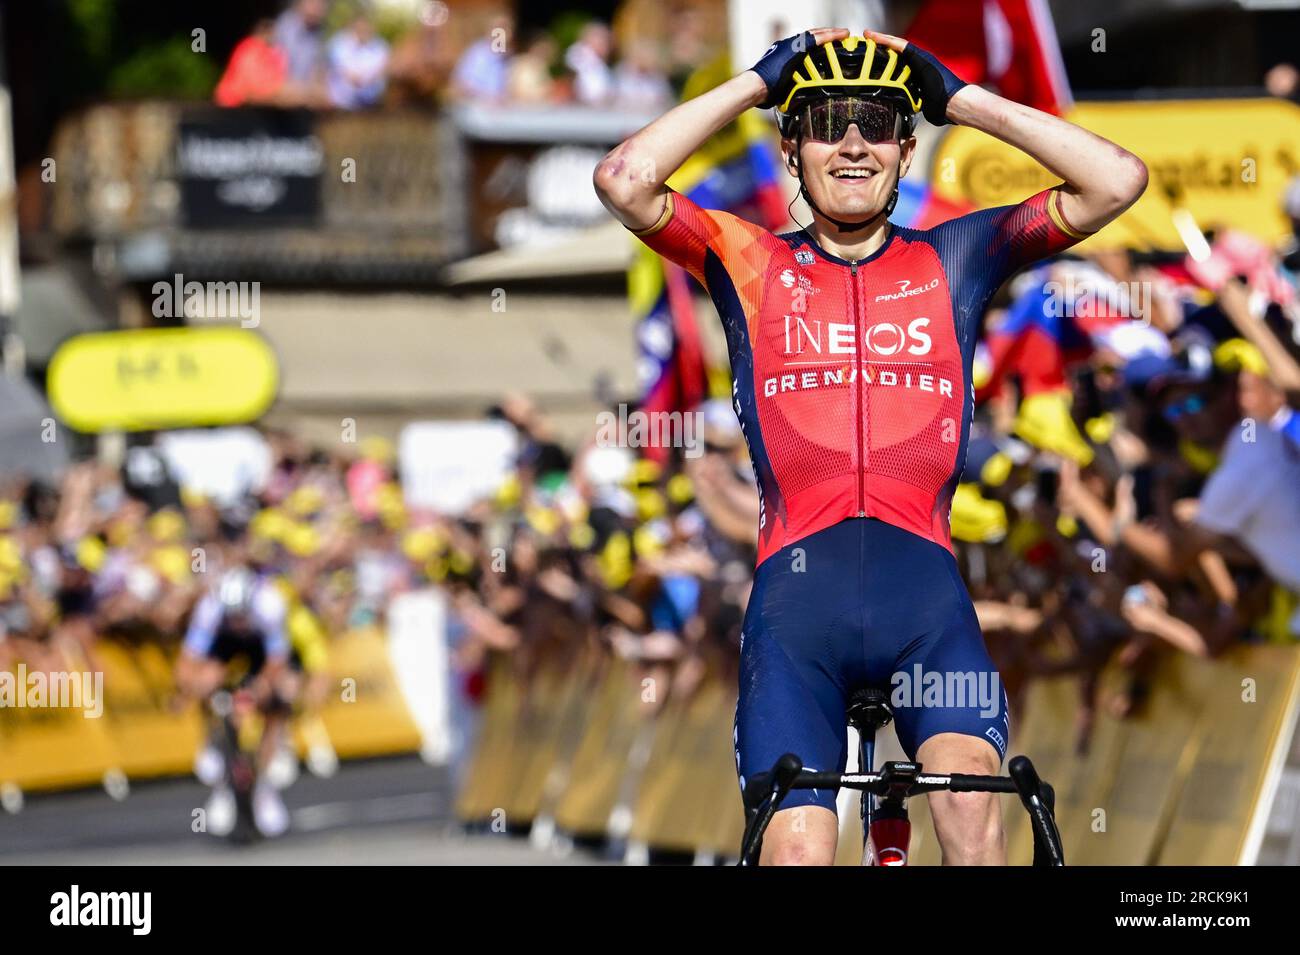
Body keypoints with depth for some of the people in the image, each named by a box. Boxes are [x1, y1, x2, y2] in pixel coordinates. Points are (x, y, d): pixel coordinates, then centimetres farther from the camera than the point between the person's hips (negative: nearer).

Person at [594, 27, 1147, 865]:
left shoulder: (954, 259, 16)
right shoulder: (751, 264, 14)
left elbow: (1118, 180, 6)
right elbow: (624, 180, -2)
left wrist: (963, 99, 10)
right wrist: (754, 84, 7)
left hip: (926, 591, 0)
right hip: (797, 597, 0)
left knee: (971, 797, -25)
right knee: (798, 850, -13)